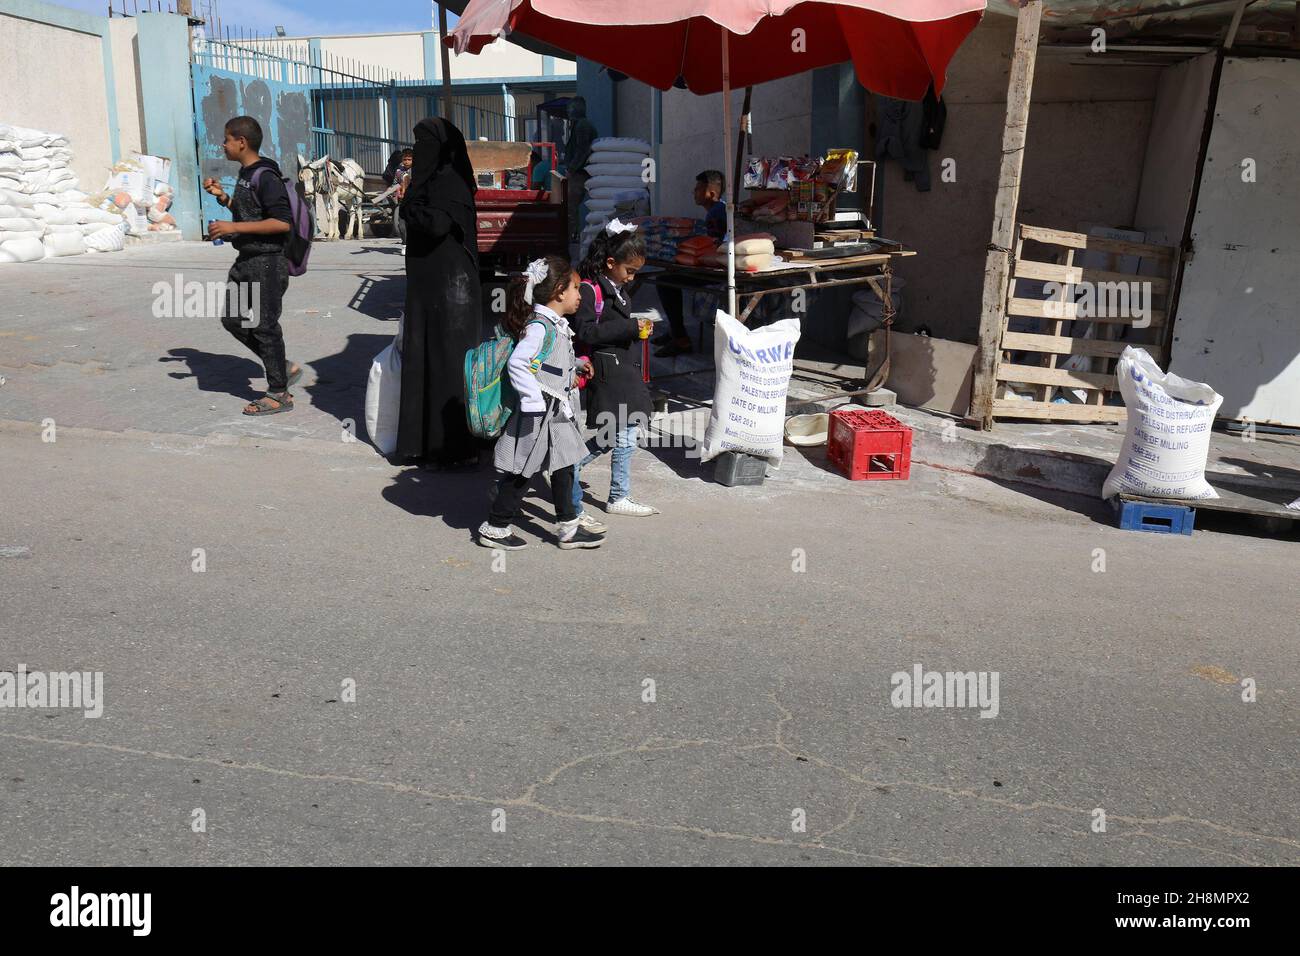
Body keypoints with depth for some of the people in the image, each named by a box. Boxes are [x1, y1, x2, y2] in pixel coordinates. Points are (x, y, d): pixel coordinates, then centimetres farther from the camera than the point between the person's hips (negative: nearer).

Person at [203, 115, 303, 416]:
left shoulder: (265, 176, -17)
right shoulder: (245, 174, 12)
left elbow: (283, 222, -25)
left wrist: (233, 228, -24)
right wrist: (222, 196, 9)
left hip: (267, 262, -10)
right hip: (246, 260, 10)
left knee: (264, 326, -3)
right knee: (233, 319, 13)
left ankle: (279, 394, 9)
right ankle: (285, 368, 23)